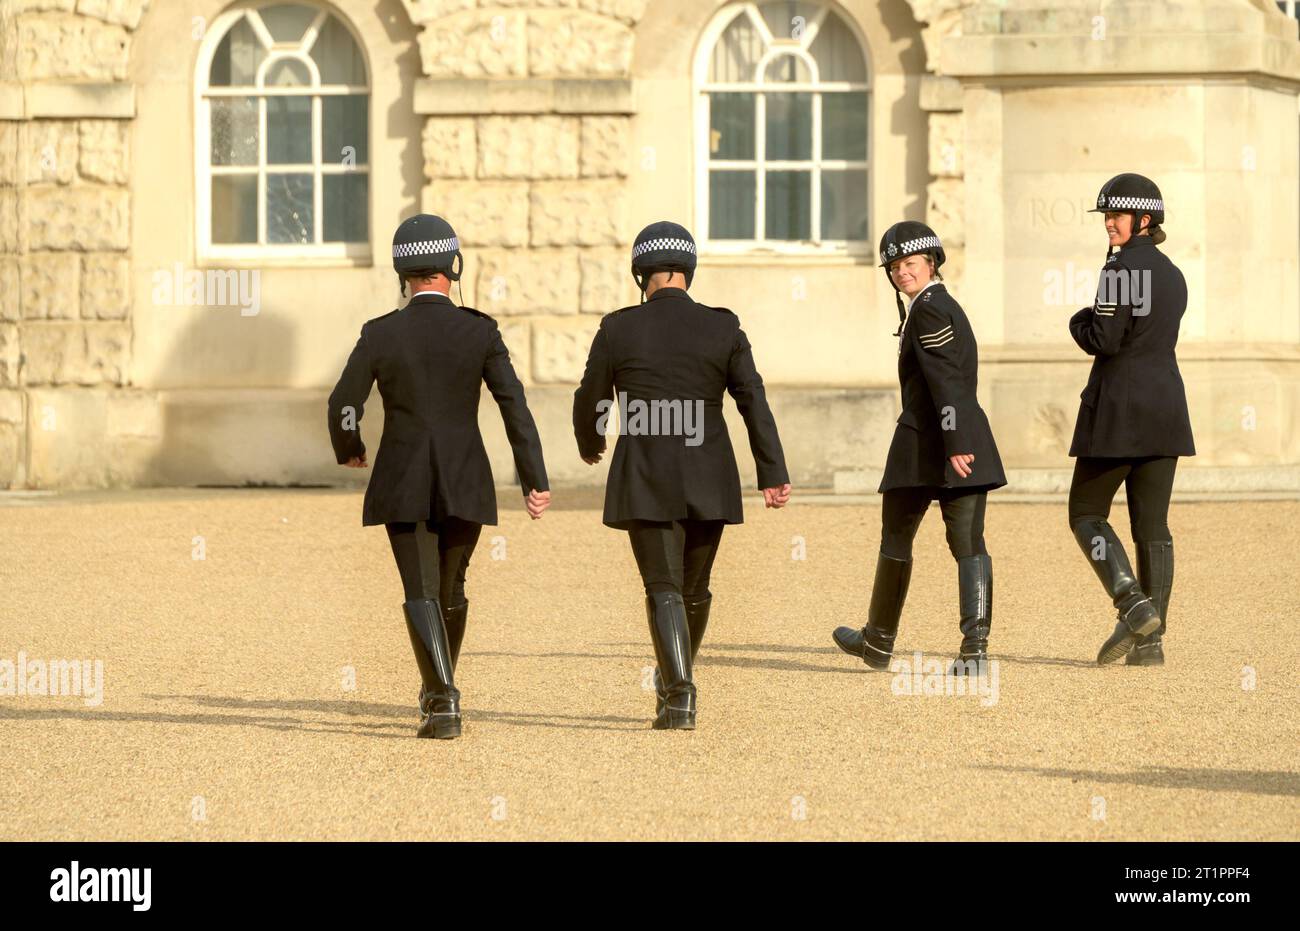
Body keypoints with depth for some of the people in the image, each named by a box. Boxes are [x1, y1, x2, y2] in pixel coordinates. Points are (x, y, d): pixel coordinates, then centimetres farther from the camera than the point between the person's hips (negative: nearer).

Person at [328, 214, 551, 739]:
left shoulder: (379, 334, -6)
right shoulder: (480, 331, -6)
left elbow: (343, 407, -5)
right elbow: (514, 406, -10)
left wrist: (348, 450, 17)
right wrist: (535, 481, -8)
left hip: (402, 485, -1)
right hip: (465, 485, 1)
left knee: (421, 594, -2)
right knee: (450, 587, 20)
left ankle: (443, 702, -20)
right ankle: (439, 689, 35)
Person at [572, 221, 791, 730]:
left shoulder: (618, 329, -3)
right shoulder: (722, 327, 0)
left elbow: (590, 401, 6)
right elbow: (754, 401, -6)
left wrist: (589, 444, 27)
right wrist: (772, 474, -7)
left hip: (646, 479, -2)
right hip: (709, 480, 2)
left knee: (663, 589, -4)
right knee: (694, 588, 18)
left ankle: (679, 695, -21)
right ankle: (674, 684, 34)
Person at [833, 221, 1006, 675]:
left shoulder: (927, 311, -10)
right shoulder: (950, 307, 19)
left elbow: (946, 381, -19)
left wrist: (955, 445, -25)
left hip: (925, 442, -8)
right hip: (970, 440, 8)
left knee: (896, 538, 9)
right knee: (969, 543, -2)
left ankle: (879, 641, 22)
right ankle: (975, 645, -14)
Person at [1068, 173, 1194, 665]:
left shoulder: (1122, 268, -13)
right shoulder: (1173, 274, 14)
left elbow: (1103, 340, -17)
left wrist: (1079, 321, 3)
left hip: (1119, 404, -7)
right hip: (1166, 405, 7)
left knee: (1086, 514, 4)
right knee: (1152, 524, 6)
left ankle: (1134, 604, -14)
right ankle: (1151, 641, 2)